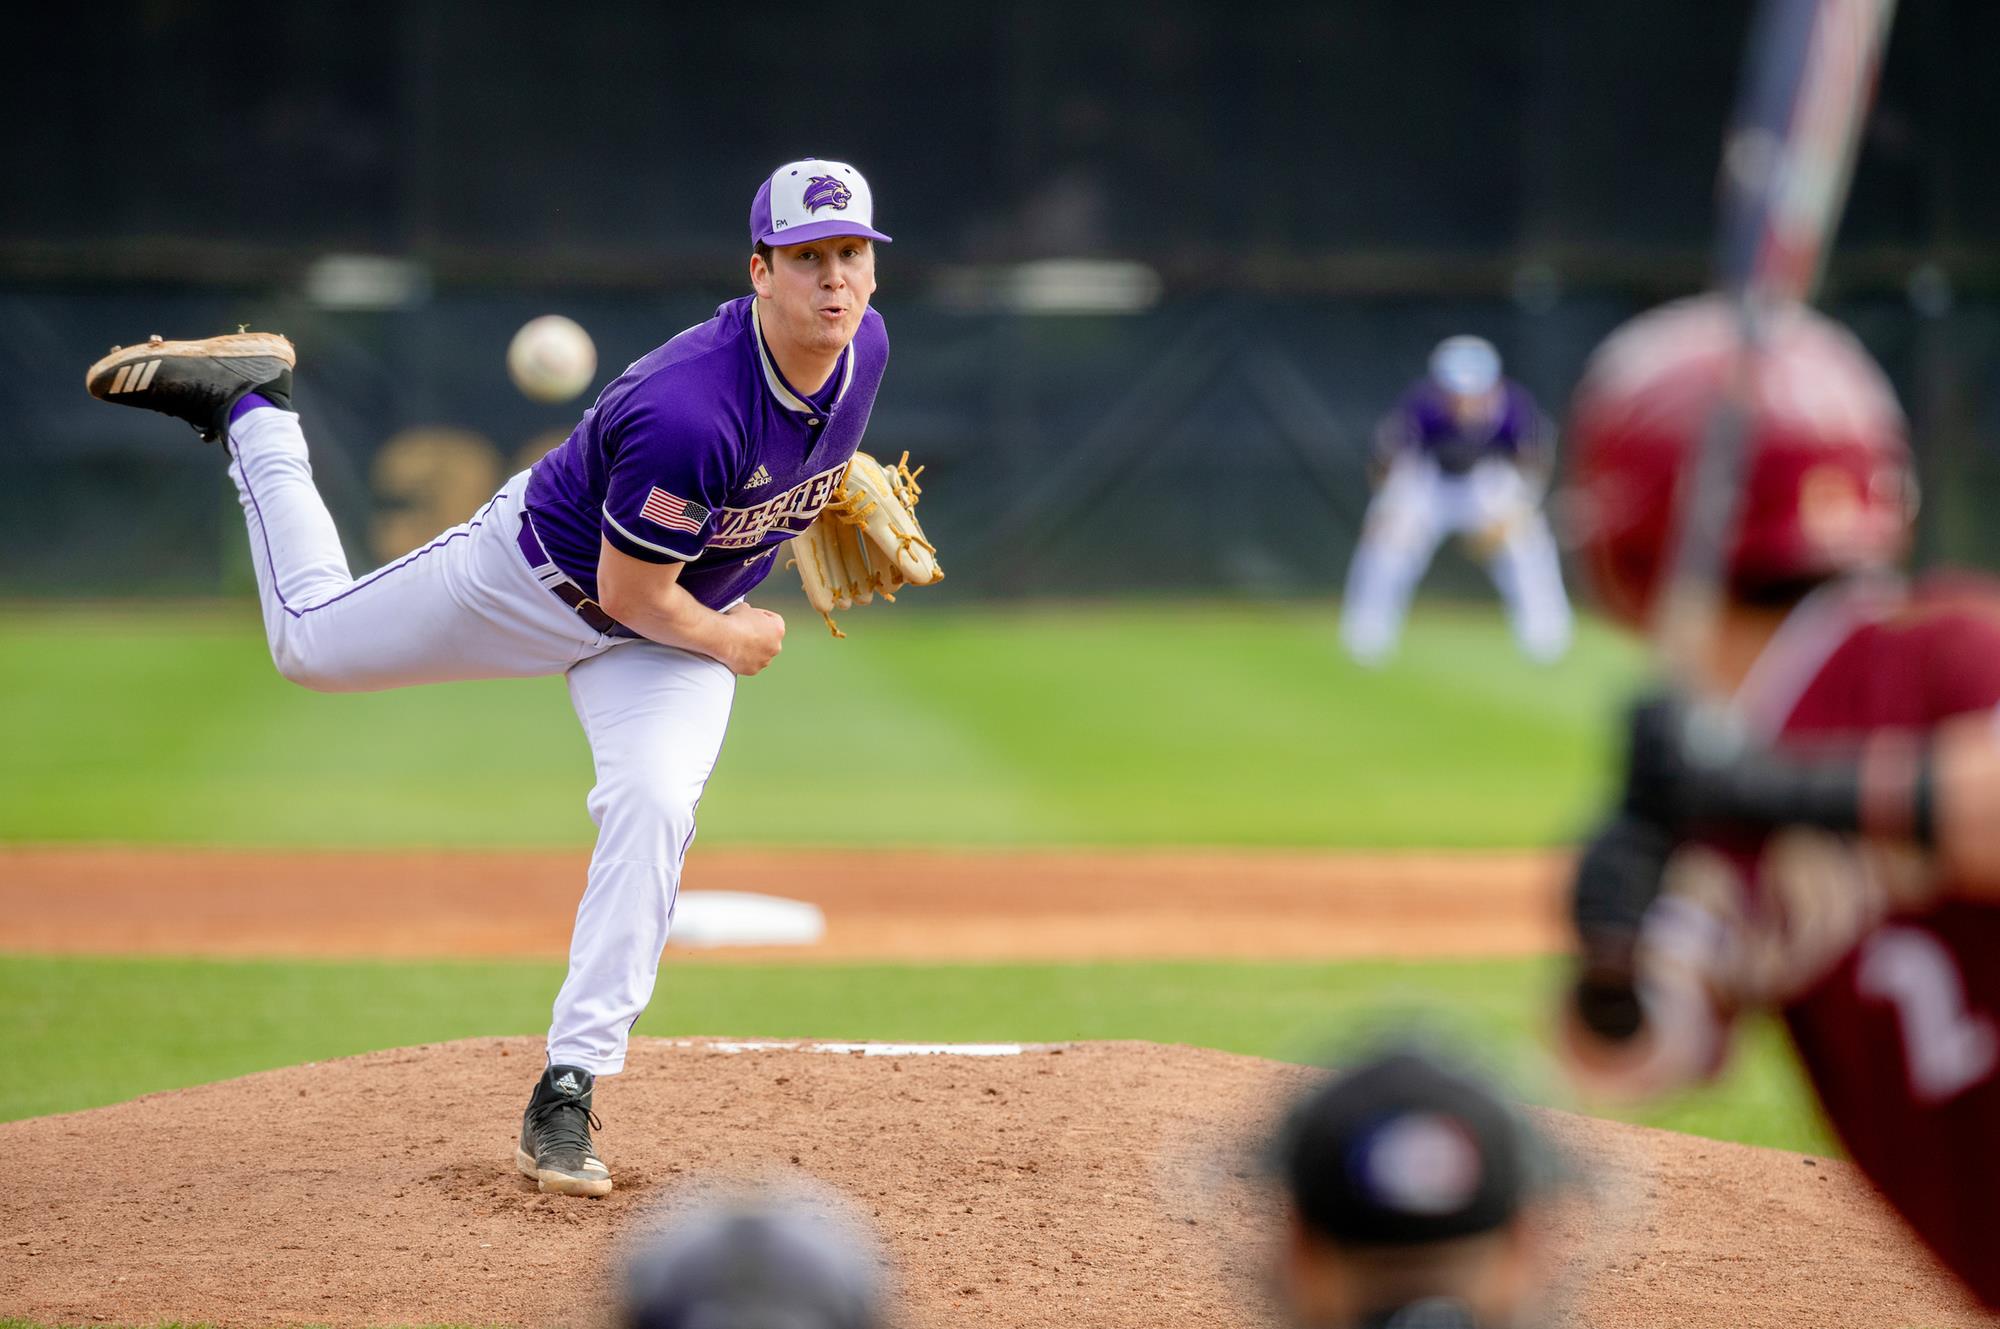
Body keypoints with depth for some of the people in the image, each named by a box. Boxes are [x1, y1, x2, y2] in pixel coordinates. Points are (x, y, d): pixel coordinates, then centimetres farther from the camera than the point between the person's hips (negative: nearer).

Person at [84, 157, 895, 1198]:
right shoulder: (689, 410, -40)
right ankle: (251, 404, 34)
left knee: (652, 807, -20)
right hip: (544, 573, -4)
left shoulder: (864, 348, -16)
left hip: (681, 620, 4)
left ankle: (567, 1095, -14)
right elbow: (630, 591, -28)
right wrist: (729, 641, -14)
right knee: (313, 644, 14)